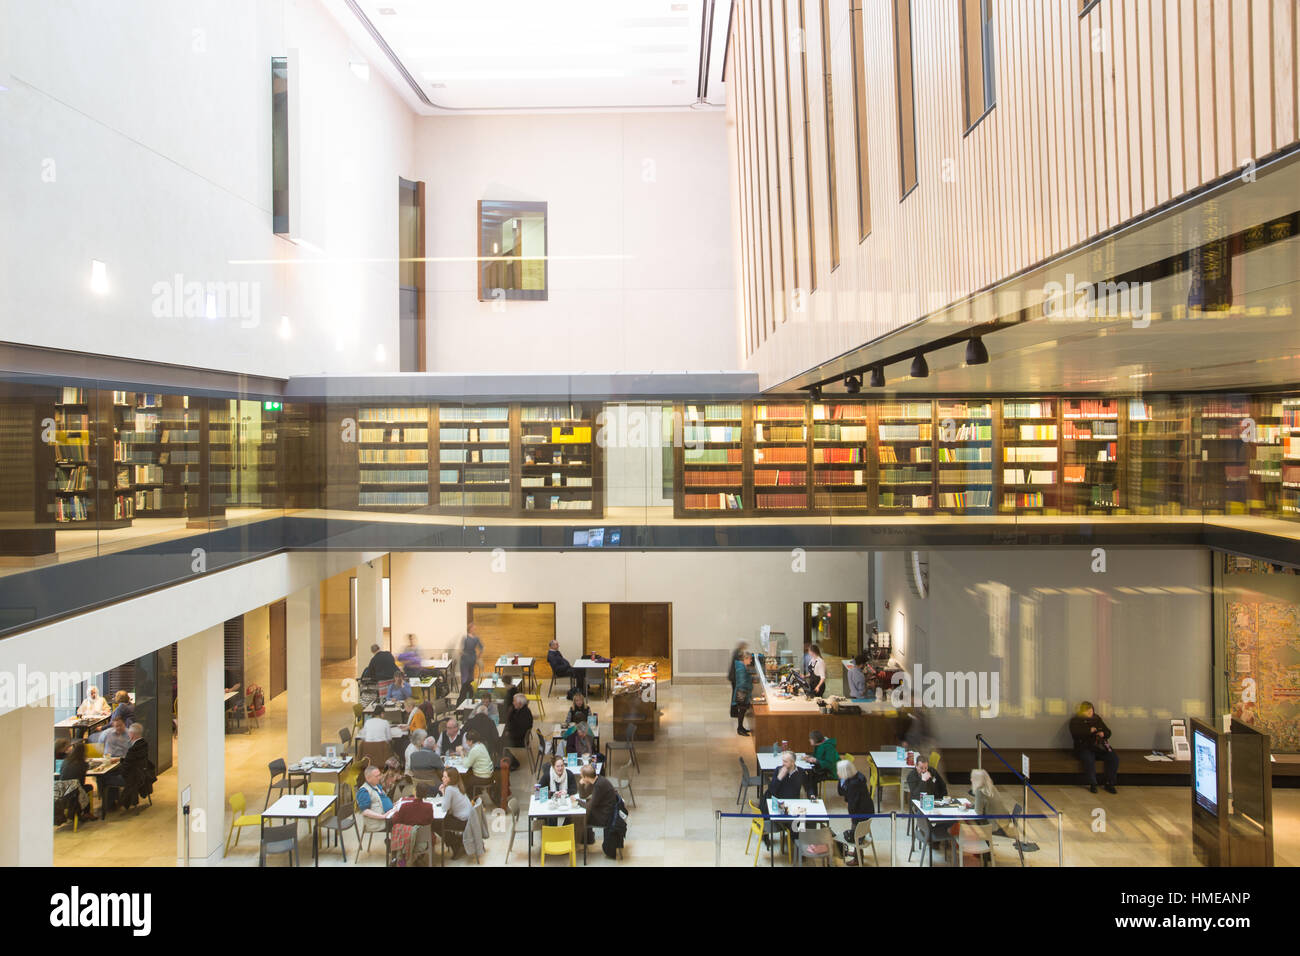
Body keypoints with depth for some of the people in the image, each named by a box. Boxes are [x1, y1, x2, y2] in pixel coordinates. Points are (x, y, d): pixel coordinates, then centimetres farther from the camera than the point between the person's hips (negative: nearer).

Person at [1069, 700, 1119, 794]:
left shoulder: (1097, 719, 19)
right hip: (1084, 747, -5)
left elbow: (1108, 732, 19)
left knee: (1114, 758, -21)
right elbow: (1075, 733, -13)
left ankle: (1109, 784, -10)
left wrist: (1103, 734, -5)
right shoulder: (1075, 720, 4)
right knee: (1089, 760, -36)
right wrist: (1089, 730, -20)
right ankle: (1092, 784, -20)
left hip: (1100, 746, 5)